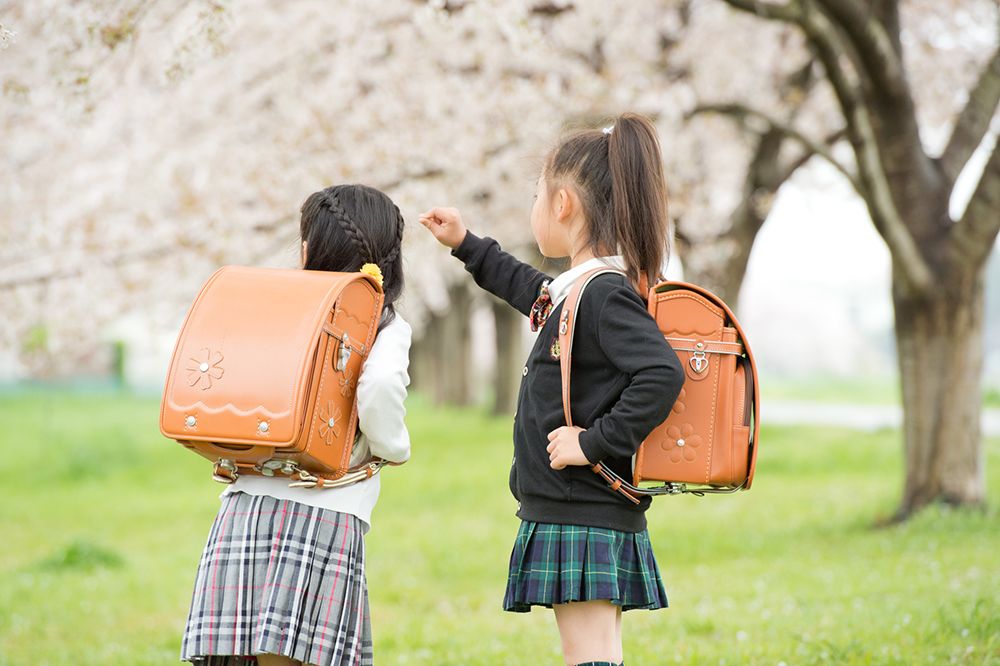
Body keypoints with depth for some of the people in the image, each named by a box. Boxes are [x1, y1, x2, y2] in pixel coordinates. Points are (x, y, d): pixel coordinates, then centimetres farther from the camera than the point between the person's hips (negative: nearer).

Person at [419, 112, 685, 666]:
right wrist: (467, 246, 44)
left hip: (587, 520, -10)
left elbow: (662, 374, -30)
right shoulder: (574, 290, 13)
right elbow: (531, 291, 38)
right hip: (566, 515, 10)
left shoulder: (606, 294, -16)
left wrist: (596, 442, -24)